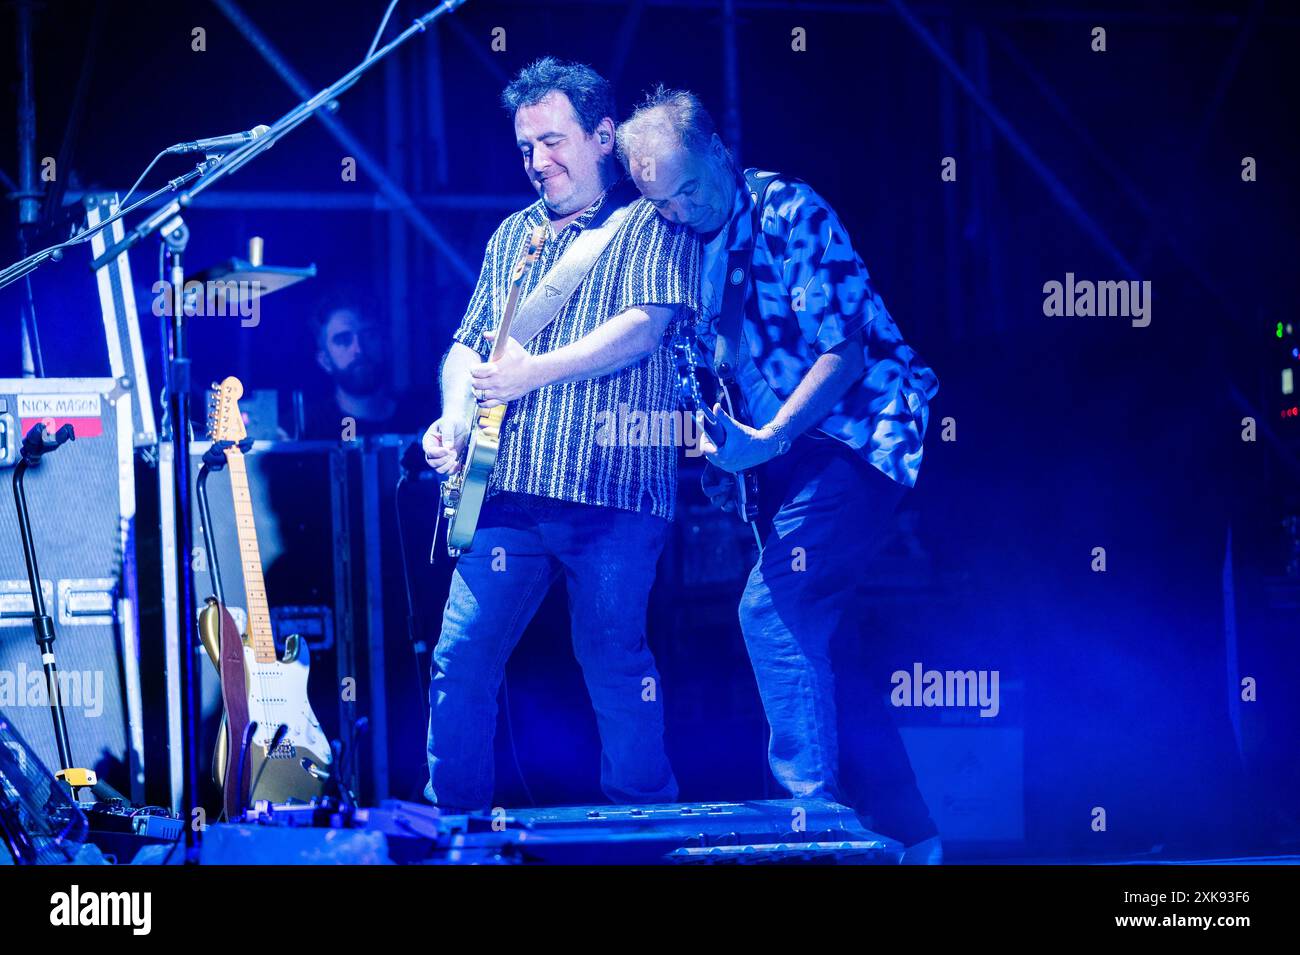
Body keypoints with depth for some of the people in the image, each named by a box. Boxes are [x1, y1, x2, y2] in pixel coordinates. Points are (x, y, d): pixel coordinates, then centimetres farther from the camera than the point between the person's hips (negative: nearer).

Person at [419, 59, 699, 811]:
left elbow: (645, 326, -12)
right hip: (508, 491, 5)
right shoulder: (515, 236, 22)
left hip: (612, 492, -5)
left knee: (616, 666, -3)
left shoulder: (652, 225, 2)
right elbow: (468, 344, 22)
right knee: (462, 659, -2)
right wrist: (453, 418, 2)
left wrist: (533, 371, -18)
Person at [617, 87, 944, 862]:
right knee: (826, 638, 8)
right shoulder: (690, 244, 8)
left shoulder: (789, 214, -15)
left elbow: (843, 351, -19)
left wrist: (764, 442, -25)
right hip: (790, 451, 9)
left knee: (776, 609, -18)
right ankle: (904, 830, 14)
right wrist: (717, 449, 1)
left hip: (856, 433, -9)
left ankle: (813, 812, -16)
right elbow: (715, 363, 17)